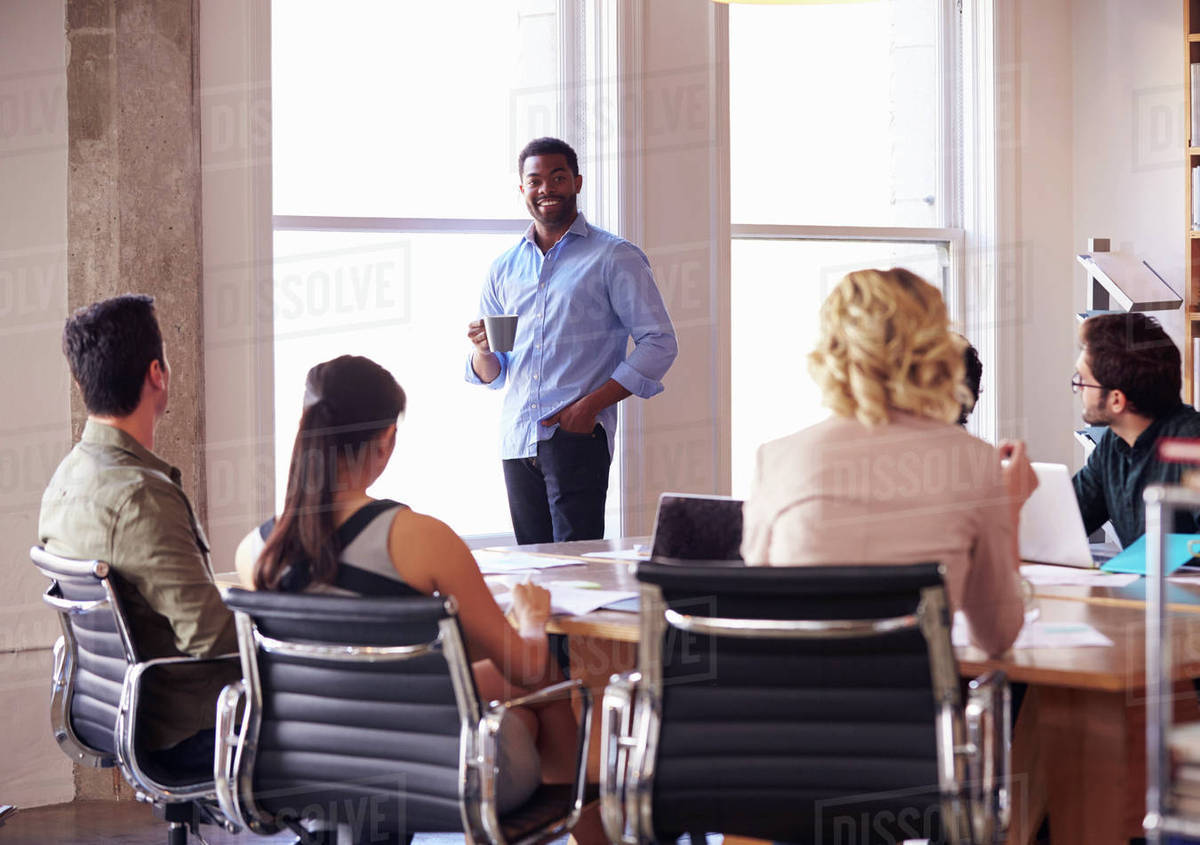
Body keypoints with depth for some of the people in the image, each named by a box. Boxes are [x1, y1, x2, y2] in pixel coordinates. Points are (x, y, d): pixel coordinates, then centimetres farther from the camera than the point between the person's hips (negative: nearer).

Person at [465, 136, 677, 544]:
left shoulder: (614, 258, 2)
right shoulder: (504, 268, 17)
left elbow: (659, 343, -4)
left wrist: (592, 405, -13)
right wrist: (482, 352, -5)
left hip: (578, 435, -5)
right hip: (517, 440, 5)